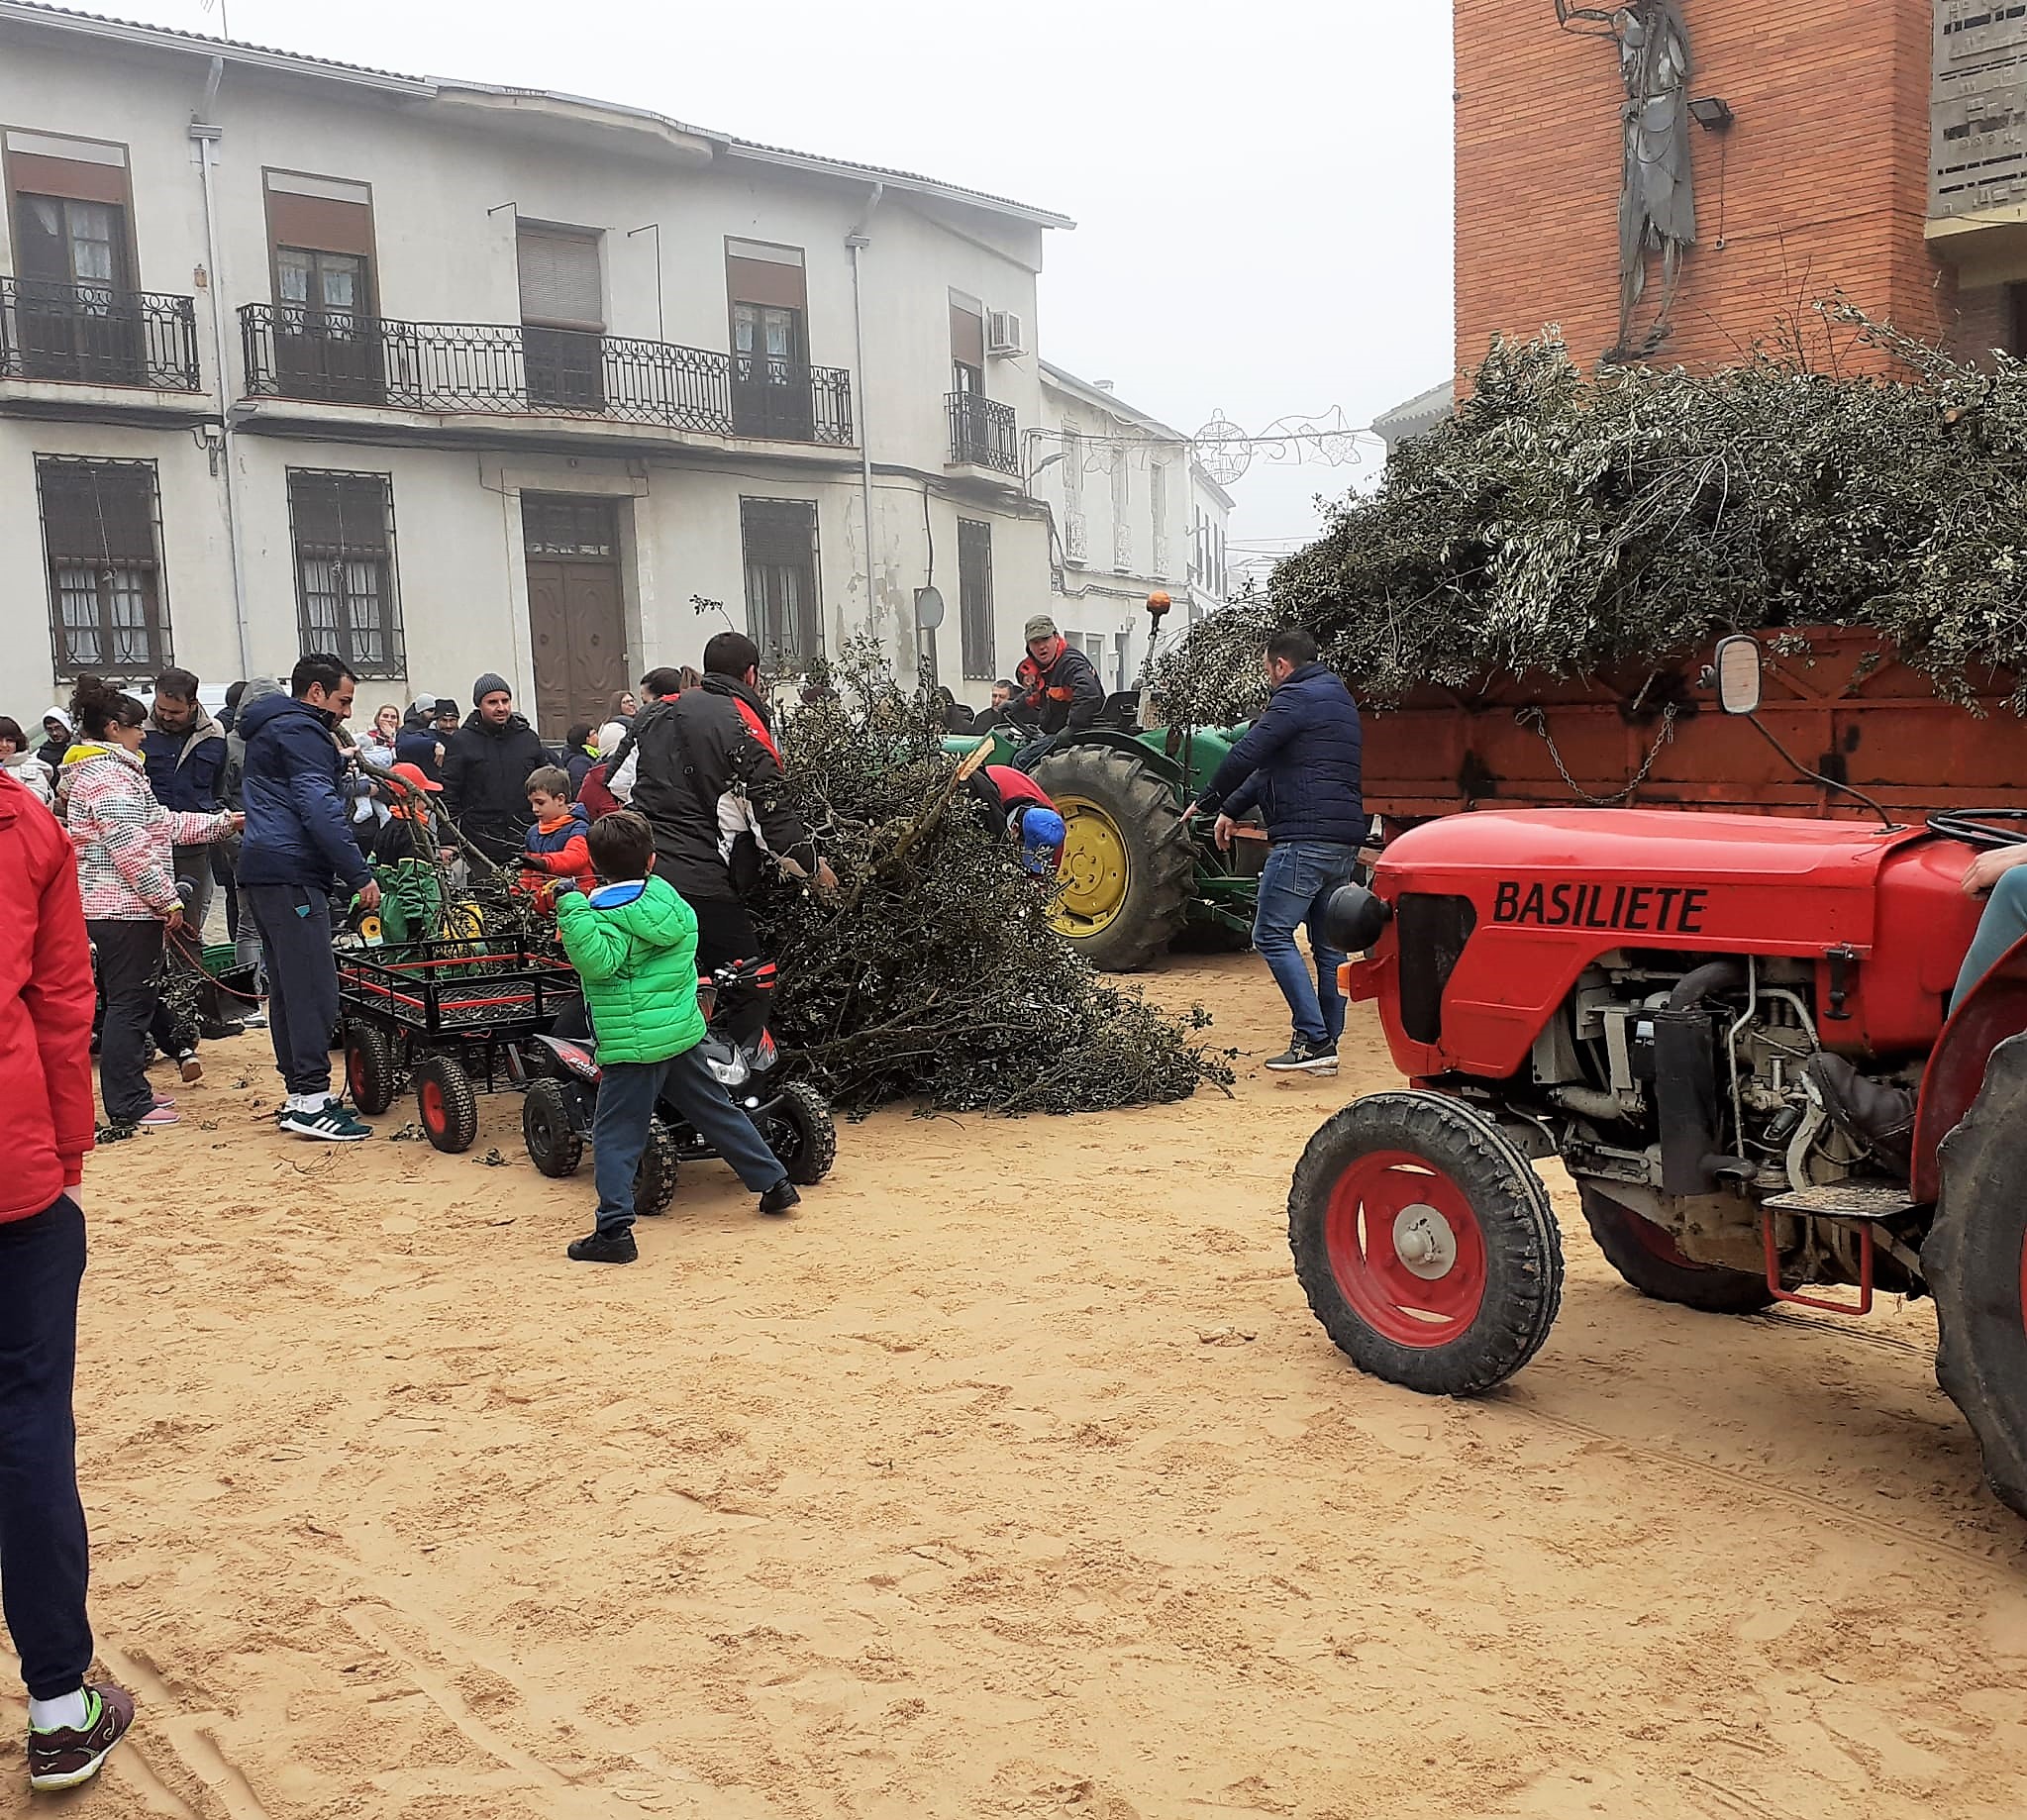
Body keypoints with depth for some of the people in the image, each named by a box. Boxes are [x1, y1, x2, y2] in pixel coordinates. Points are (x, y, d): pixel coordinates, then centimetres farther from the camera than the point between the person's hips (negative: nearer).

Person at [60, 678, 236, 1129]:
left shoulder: (103, 770, 19)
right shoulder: (108, 775, -15)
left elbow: (162, 825, 22)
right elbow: (131, 849, -22)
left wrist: (222, 822, 23)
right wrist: (168, 899, -18)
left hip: (107, 907, 11)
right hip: (126, 908, -11)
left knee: (133, 1001, 17)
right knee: (130, 1005, -6)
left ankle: (131, 1095, 24)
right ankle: (128, 1107, -1)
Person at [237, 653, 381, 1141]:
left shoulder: (271, 729, 25)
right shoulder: (301, 731, -8)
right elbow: (320, 811, -18)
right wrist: (360, 875, -18)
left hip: (262, 873, 11)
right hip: (291, 875, -11)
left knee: (288, 987, 12)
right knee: (314, 987, -12)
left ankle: (300, 1091, 16)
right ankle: (311, 1100, -13)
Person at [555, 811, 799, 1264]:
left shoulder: (610, 914, -15)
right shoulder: (666, 895, 6)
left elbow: (596, 961, -30)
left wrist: (573, 908, -29)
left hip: (635, 1045, -7)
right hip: (682, 1033, 7)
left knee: (615, 1136, -2)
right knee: (717, 1111, 20)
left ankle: (614, 1231, -6)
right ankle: (774, 1181, 27)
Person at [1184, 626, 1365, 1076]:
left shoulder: (1296, 697, -7)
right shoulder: (1340, 698, 25)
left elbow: (1247, 755, -13)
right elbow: (1274, 767, 27)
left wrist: (1207, 801, 2)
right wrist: (1231, 810, 27)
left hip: (1305, 837, -10)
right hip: (1346, 838, 10)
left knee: (1272, 935, -6)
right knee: (1329, 943, 11)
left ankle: (1314, 1040, -12)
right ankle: (1327, 1044, 14)